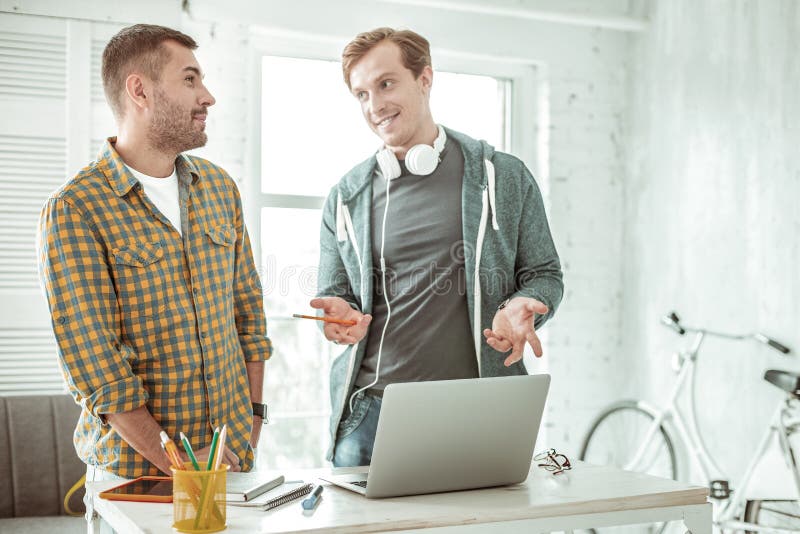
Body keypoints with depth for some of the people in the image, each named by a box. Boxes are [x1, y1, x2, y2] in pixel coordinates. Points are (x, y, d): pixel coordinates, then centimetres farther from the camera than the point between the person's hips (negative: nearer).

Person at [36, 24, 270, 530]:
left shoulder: (220, 188, 6)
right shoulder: (75, 212, -13)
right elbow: (92, 365, -16)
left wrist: (254, 413, 5)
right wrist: (176, 463, -16)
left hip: (235, 454, 5)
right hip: (136, 467, -5)